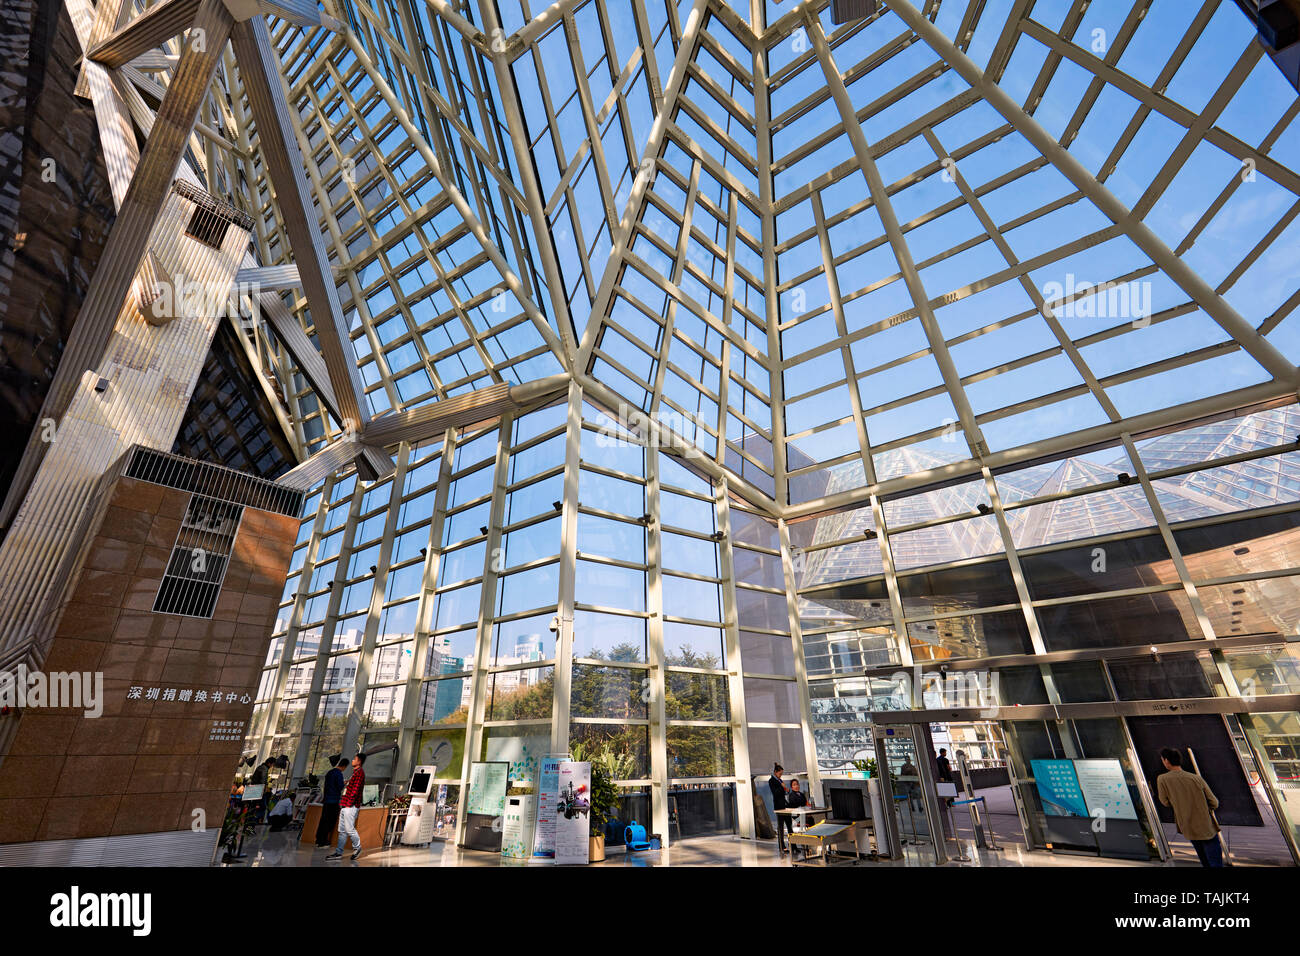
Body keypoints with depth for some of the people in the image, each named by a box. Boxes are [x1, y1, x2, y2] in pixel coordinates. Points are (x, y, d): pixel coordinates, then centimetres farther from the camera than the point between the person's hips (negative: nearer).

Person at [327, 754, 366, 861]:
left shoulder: (359, 773, -12)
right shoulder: (355, 772, 20)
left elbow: (355, 790, -18)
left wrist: (349, 803, -19)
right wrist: (343, 802, 17)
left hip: (350, 807, -10)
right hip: (345, 806, 10)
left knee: (349, 829, -5)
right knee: (342, 830, 10)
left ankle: (357, 847, 11)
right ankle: (339, 853, 14)